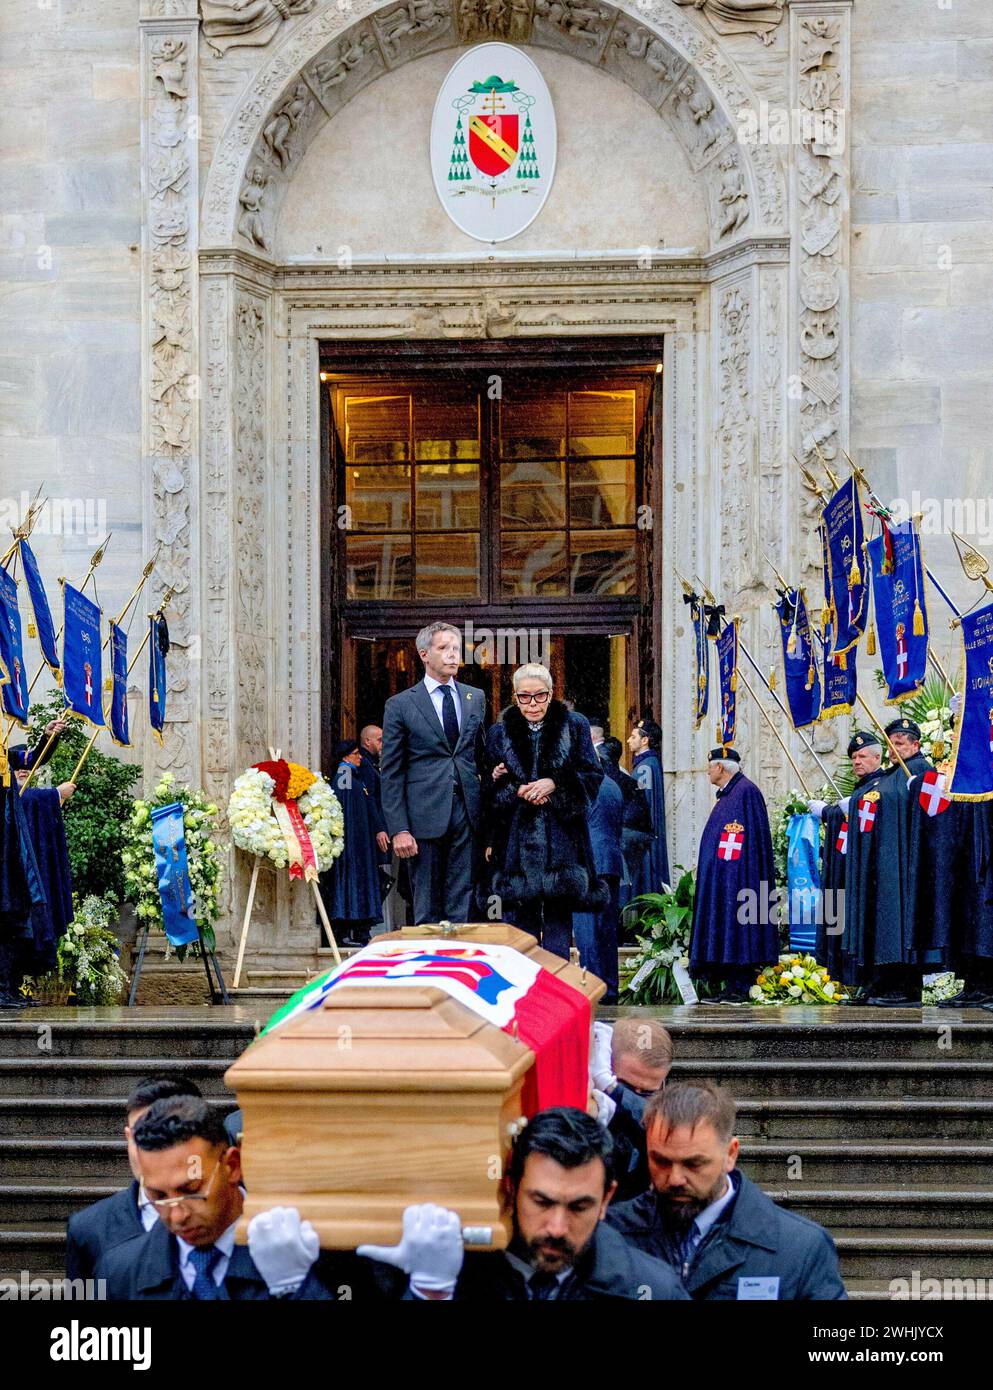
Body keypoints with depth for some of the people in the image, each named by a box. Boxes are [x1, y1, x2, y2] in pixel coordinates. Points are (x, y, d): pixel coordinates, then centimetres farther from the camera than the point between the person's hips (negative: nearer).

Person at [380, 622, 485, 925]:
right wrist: (399, 829, -8)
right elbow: (391, 773, 0)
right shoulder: (400, 705, 2)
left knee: (463, 909, 2)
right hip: (425, 817, -3)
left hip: (468, 814, 3)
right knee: (427, 912, 3)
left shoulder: (476, 699, 12)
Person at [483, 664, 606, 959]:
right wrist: (515, 791, -11)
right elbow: (489, 788, 9)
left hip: (561, 835, -1)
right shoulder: (499, 733, 10)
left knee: (558, 913, -1)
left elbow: (593, 776, 1)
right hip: (517, 840, 1)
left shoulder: (574, 726, 6)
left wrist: (554, 784, -12)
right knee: (521, 915, 1)